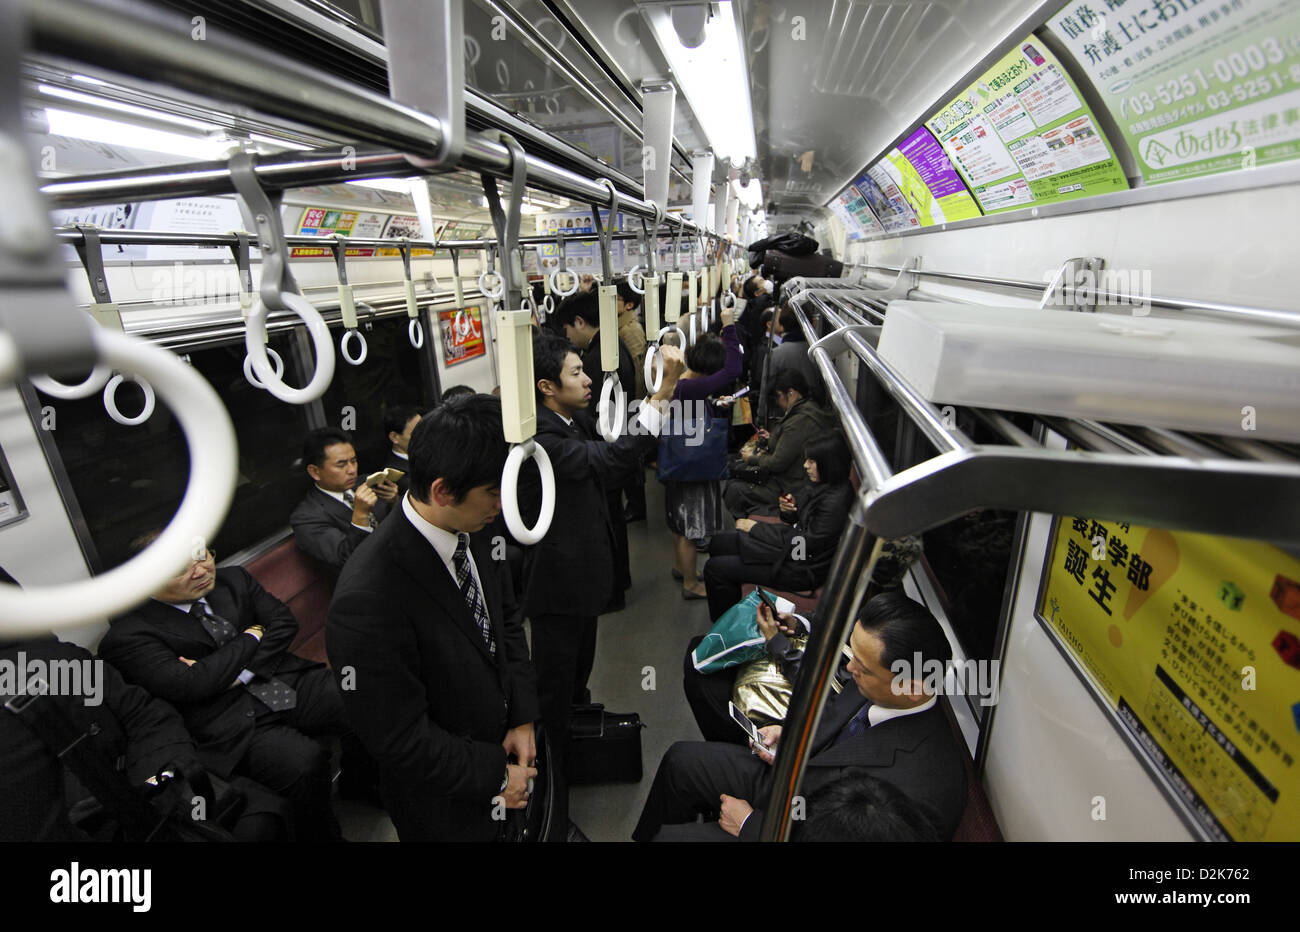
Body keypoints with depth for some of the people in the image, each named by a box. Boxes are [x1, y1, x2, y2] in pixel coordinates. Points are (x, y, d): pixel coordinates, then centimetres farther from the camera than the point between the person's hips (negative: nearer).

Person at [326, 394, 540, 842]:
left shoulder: (469, 531, -12)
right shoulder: (369, 600, -36)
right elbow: (399, 739, -27)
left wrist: (523, 717, -4)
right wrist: (495, 775, -16)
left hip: (504, 745, 6)